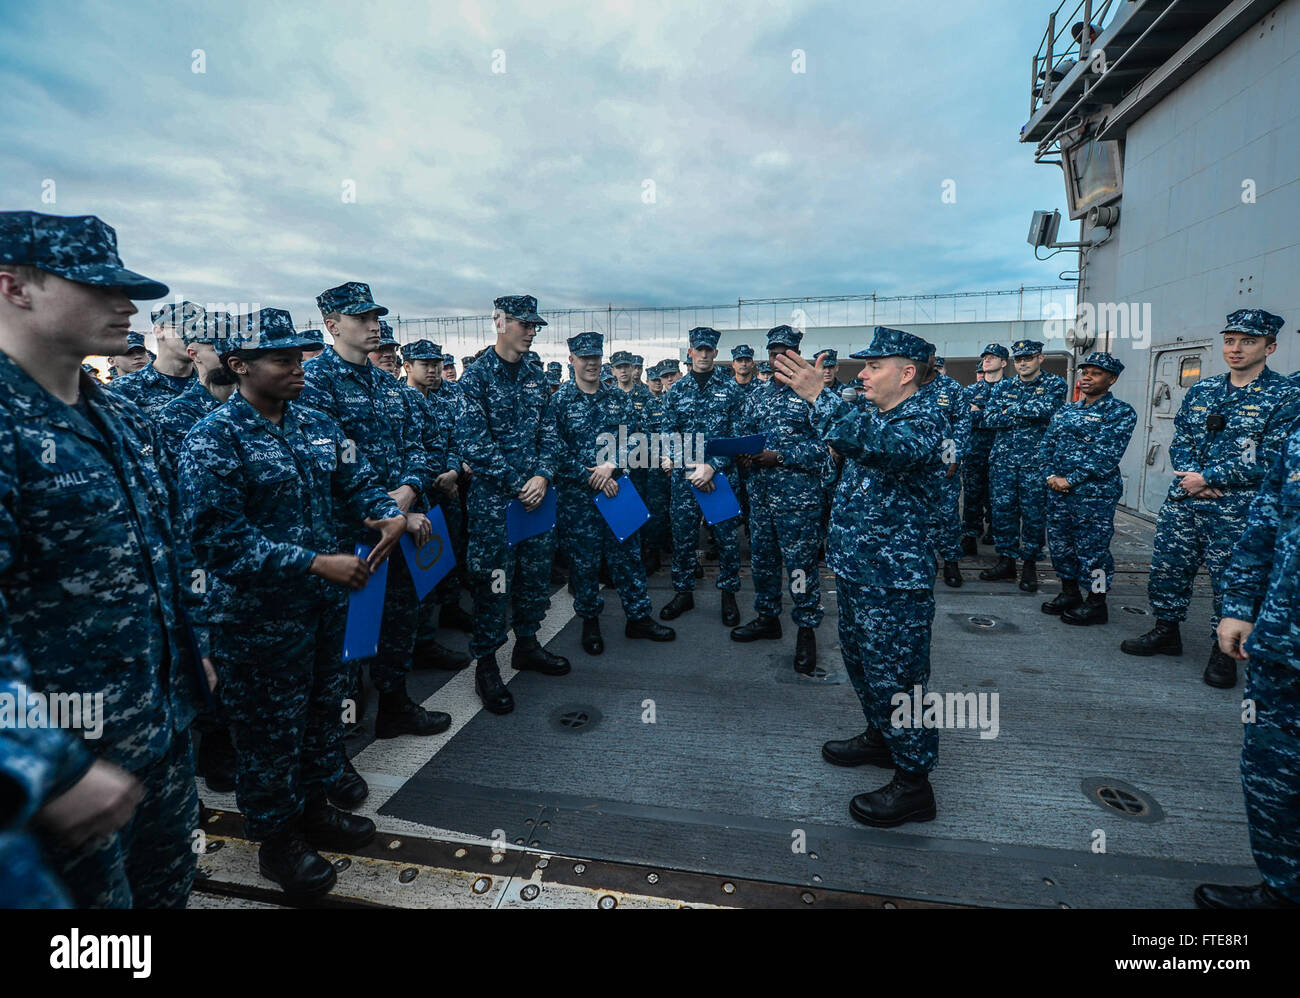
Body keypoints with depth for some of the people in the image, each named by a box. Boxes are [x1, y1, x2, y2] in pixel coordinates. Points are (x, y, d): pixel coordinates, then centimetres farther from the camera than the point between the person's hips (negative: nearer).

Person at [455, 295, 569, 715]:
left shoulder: (535, 378, 12)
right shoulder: (476, 375, -7)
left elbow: (549, 433, 9)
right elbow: (473, 443, -14)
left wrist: (543, 477, -8)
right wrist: (517, 484, -17)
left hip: (536, 494, 6)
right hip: (494, 498, -6)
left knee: (536, 572, 14)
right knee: (493, 581, 0)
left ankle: (527, 644, 32)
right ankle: (485, 665, 14)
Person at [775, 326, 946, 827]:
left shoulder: (924, 419, -16)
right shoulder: (875, 416, 12)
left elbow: (885, 442, -39)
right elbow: (844, 444, 29)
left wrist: (819, 396, -43)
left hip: (895, 578, -10)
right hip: (856, 568, 10)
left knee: (895, 675, 0)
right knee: (860, 660, 23)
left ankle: (914, 783, 16)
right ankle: (881, 737, 44)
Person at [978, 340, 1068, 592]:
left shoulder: (1055, 384, 4)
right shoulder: (1003, 386, 12)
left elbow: (1044, 410, -17)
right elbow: (988, 419, -1)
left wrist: (1011, 409, -6)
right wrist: (1027, 415, -8)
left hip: (1036, 461, -3)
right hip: (1003, 459, 3)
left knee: (1034, 514, 1)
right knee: (1002, 511, 5)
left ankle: (1029, 565, 14)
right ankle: (1006, 561, 18)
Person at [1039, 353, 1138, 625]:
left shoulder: (1121, 412, -5)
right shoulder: (1066, 410, 14)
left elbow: (1107, 455, -15)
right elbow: (1046, 445, 11)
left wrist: (1071, 480, -17)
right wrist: (1050, 475, -5)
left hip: (1095, 493, -6)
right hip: (1058, 490, 6)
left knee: (1092, 547, -1)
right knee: (1060, 542, 12)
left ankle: (1096, 604, 13)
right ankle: (1069, 594, 28)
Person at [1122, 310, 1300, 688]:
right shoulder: (1201, 390, 10)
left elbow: (1269, 460, -13)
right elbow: (1180, 441, 9)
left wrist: (1208, 478, -14)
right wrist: (1191, 475, -9)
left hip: (1237, 512, -4)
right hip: (1182, 502, 5)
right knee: (1167, 568, 11)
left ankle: (1223, 652, 22)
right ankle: (1166, 633, 29)